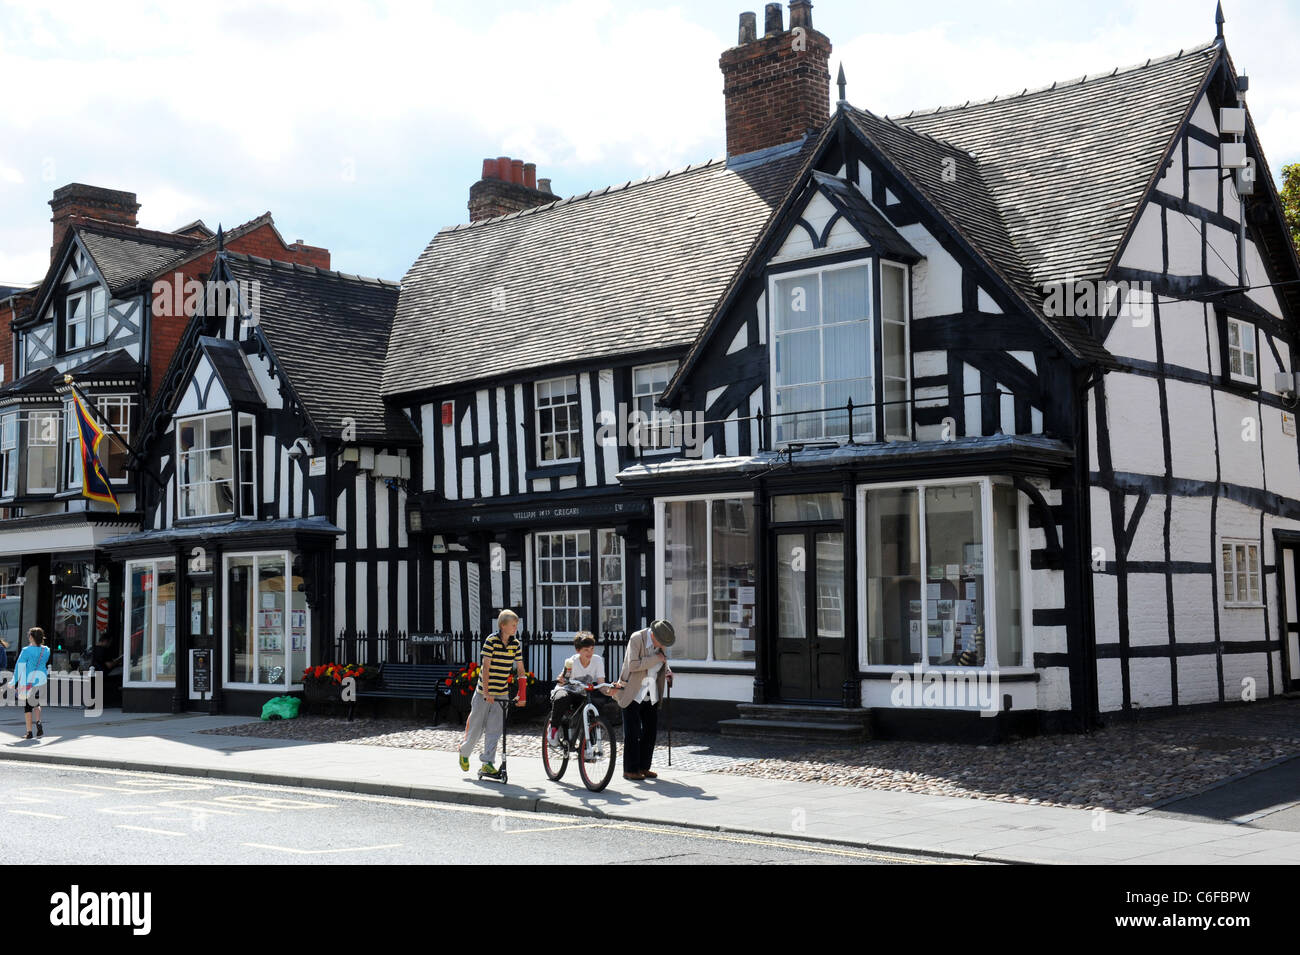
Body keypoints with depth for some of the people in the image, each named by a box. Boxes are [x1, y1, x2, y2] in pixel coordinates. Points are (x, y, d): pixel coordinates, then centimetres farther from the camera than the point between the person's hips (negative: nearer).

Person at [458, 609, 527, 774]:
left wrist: (522, 694, 0)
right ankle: (464, 752, 32)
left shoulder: (515, 644, 1)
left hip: (501, 693, 4)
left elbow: (521, 670, 5)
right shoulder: (491, 641, -14)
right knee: (476, 727, 6)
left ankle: (487, 763, 5)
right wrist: (486, 692, -23)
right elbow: (486, 668, -18)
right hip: (484, 691, -4)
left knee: (494, 730, 0)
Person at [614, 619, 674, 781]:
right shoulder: (636, 639, -17)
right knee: (632, 732, -4)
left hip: (651, 694, 7)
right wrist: (656, 658, -22)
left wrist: (667, 670, 1)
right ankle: (630, 770, 3)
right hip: (633, 693, -7)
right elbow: (633, 665, -24)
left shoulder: (661, 642, 3)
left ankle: (643, 767, 18)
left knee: (650, 730, 8)